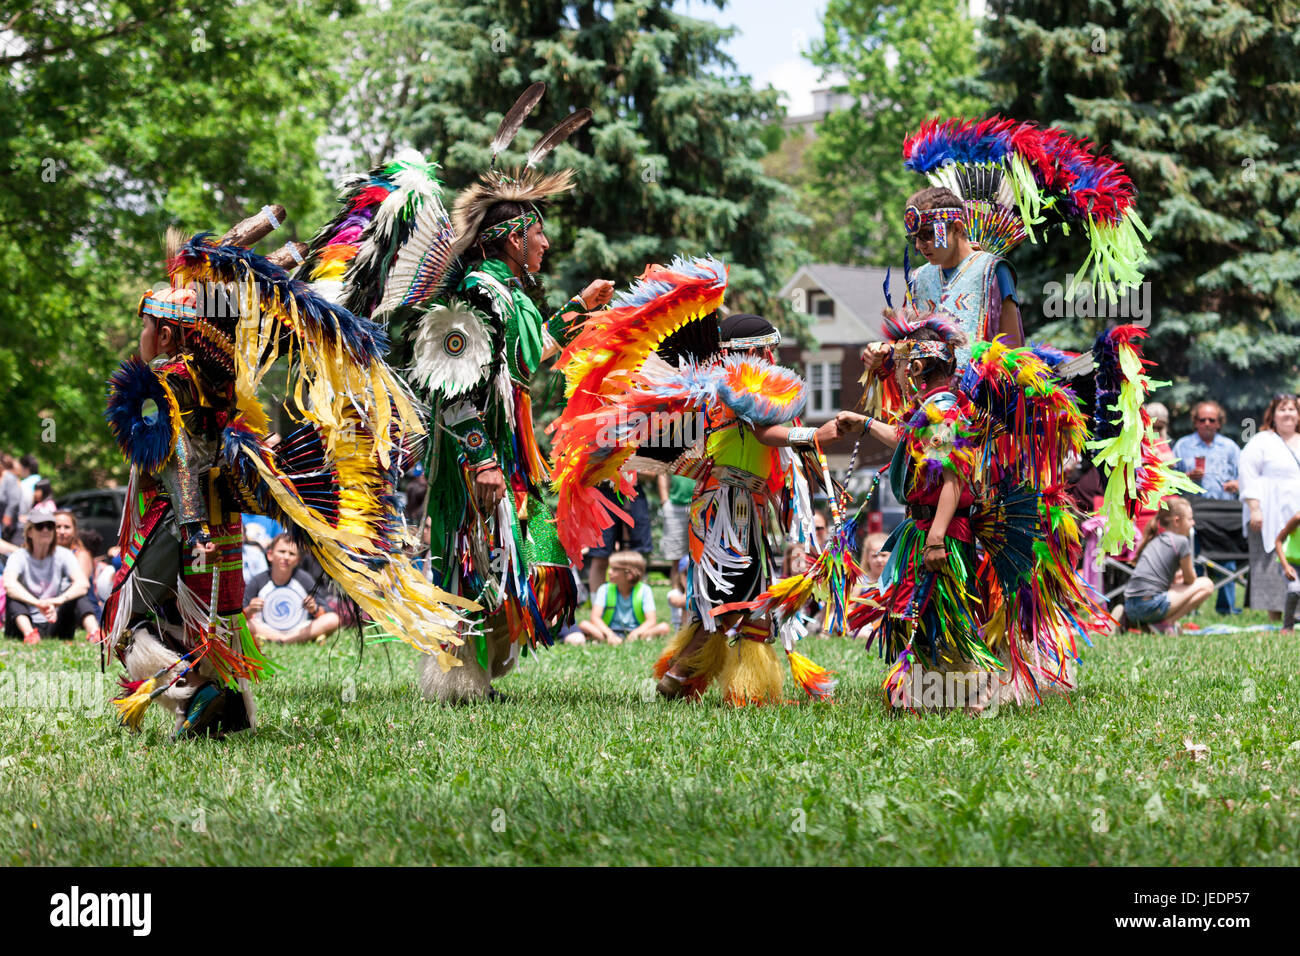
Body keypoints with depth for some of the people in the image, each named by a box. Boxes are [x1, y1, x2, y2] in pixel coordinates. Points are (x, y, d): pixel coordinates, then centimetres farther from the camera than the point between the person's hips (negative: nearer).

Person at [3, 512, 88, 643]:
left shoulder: (63, 555, 1)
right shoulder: (19, 557, -5)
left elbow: (83, 583, -18)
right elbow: (8, 584, -28)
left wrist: (59, 600, -39)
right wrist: (38, 603, -45)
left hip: (54, 627, 2)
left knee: (76, 590, -17)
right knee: (13, 595, -26)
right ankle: (29, 633, -51)